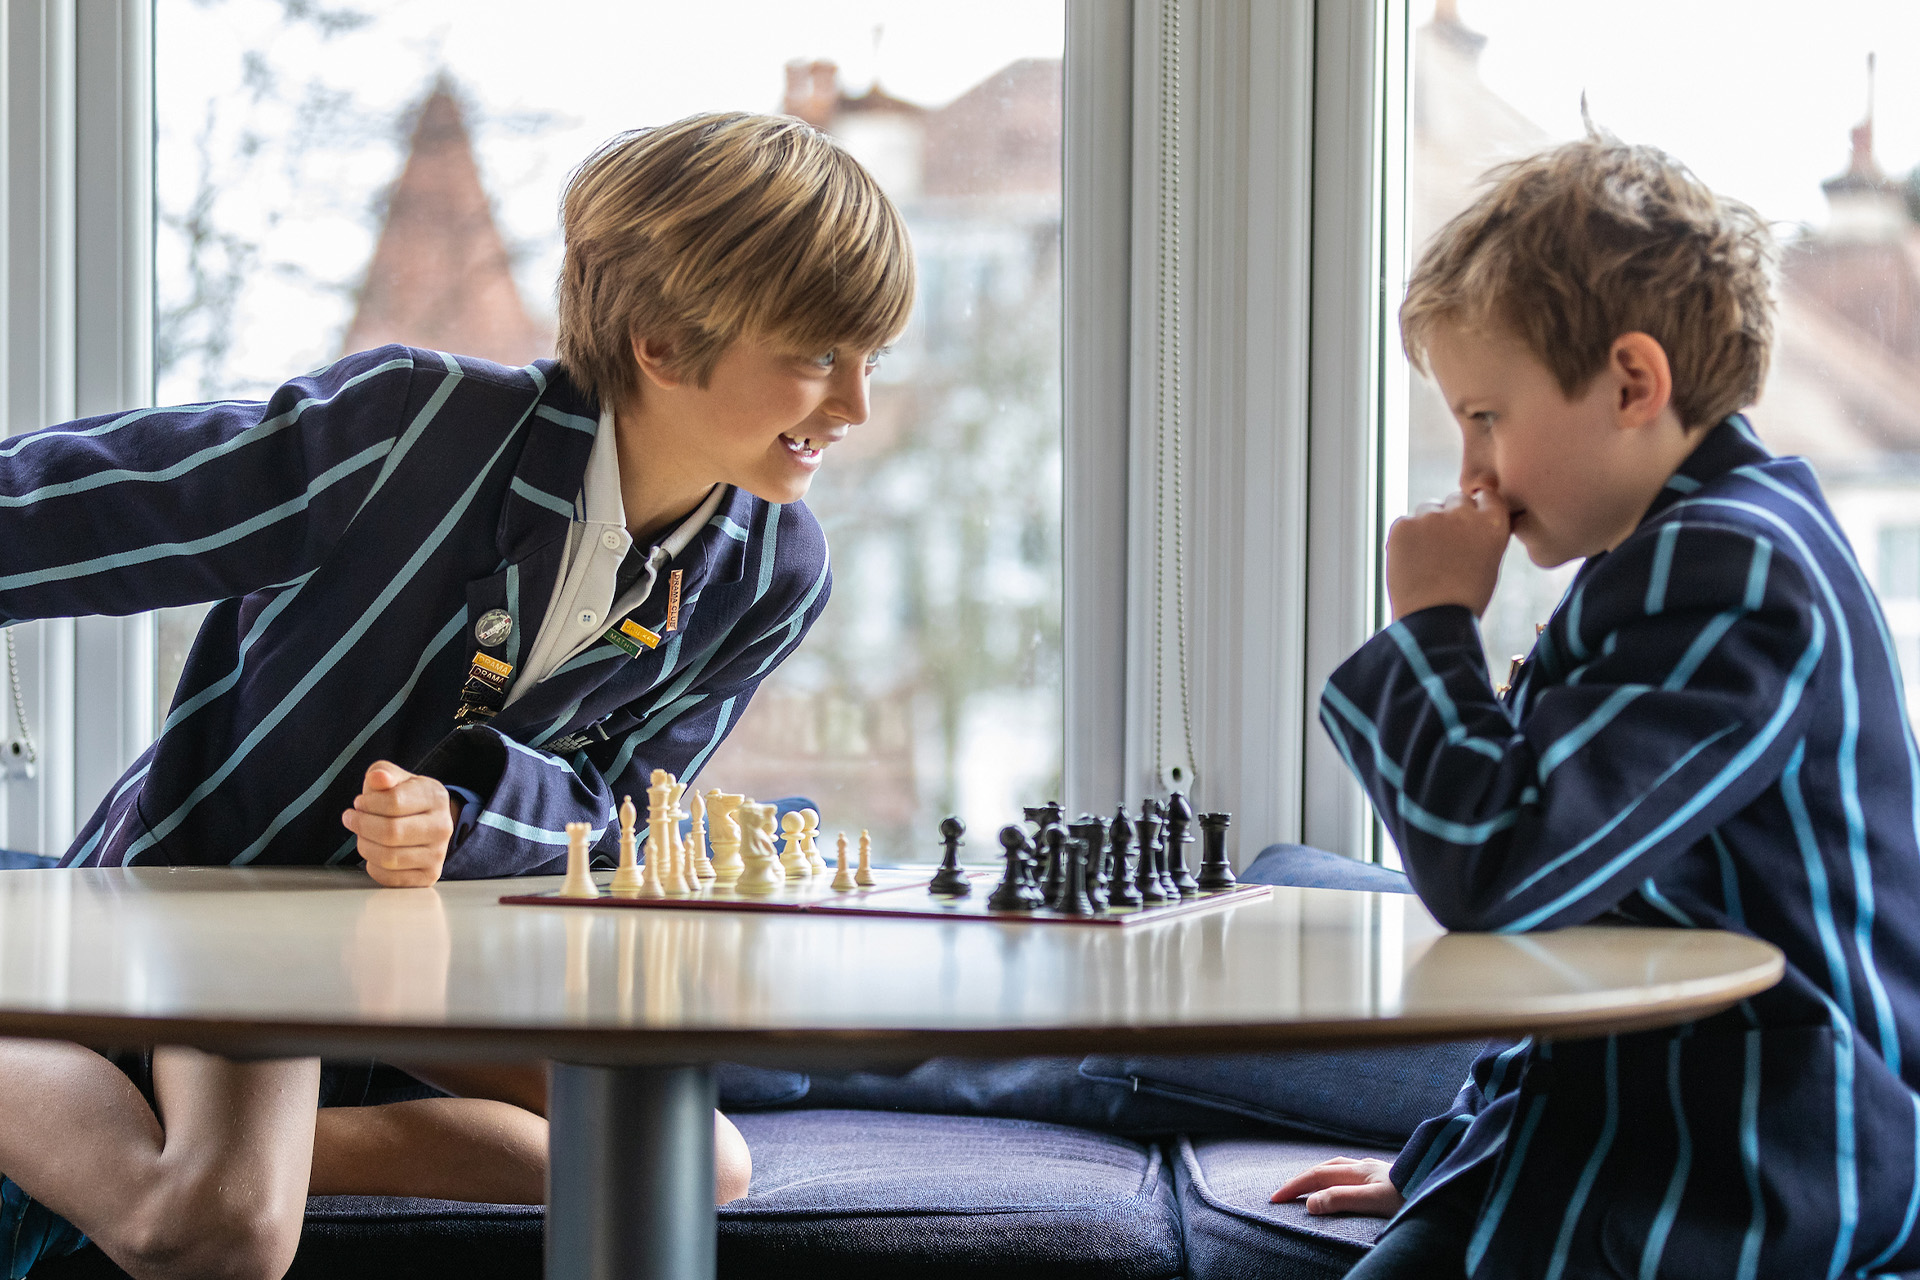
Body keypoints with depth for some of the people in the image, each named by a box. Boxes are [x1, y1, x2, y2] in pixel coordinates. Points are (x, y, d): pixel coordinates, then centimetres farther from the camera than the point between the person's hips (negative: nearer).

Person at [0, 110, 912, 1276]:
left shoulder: (774, 578, -12)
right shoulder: (422, 426, -29)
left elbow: (613, 802, -6)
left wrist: (462, 813, -28)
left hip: (452, 904, 6)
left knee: (701, 1168, -2)